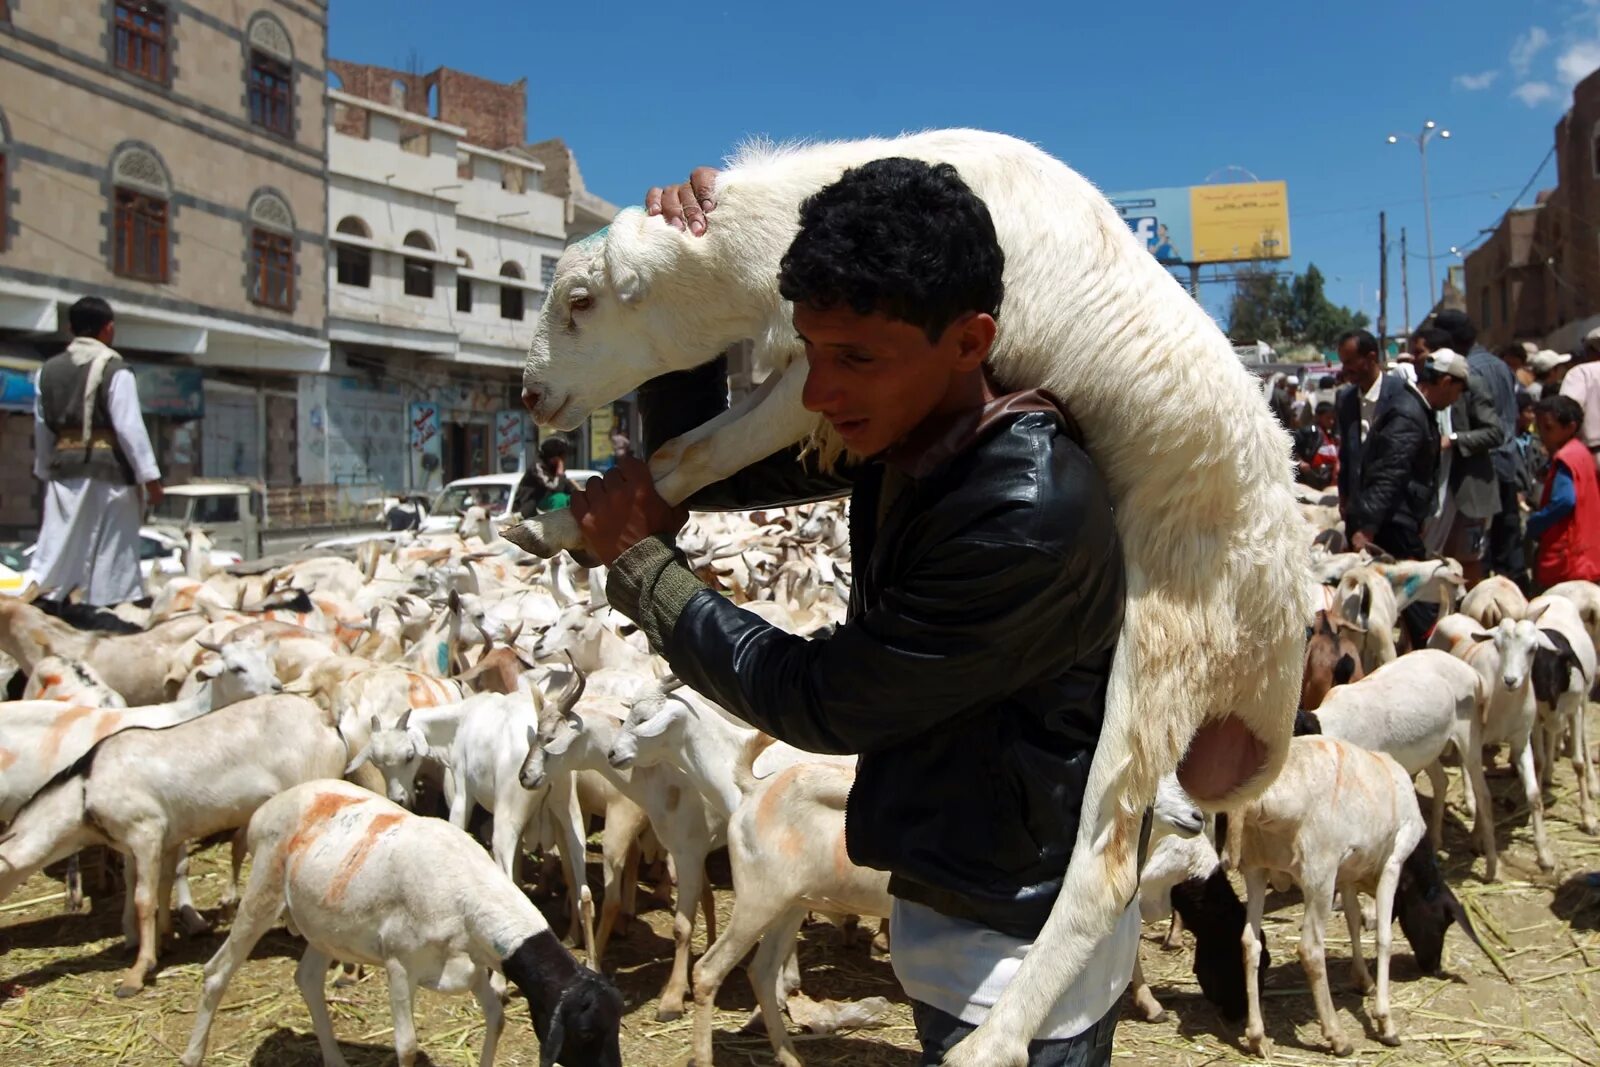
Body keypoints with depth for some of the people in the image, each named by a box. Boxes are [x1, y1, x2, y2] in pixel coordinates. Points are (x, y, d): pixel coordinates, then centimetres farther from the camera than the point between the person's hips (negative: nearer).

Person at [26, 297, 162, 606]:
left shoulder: (49, 369, 10)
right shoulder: (114, 369, -9)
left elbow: (41, 429, 15)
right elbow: (130, 427, -13)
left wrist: (44, 471, 25)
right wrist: (150, 477, -10)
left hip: (63, 468, 5)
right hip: (106, 468, -5)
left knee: (56, 551, 7)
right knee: (112, 554, 3)